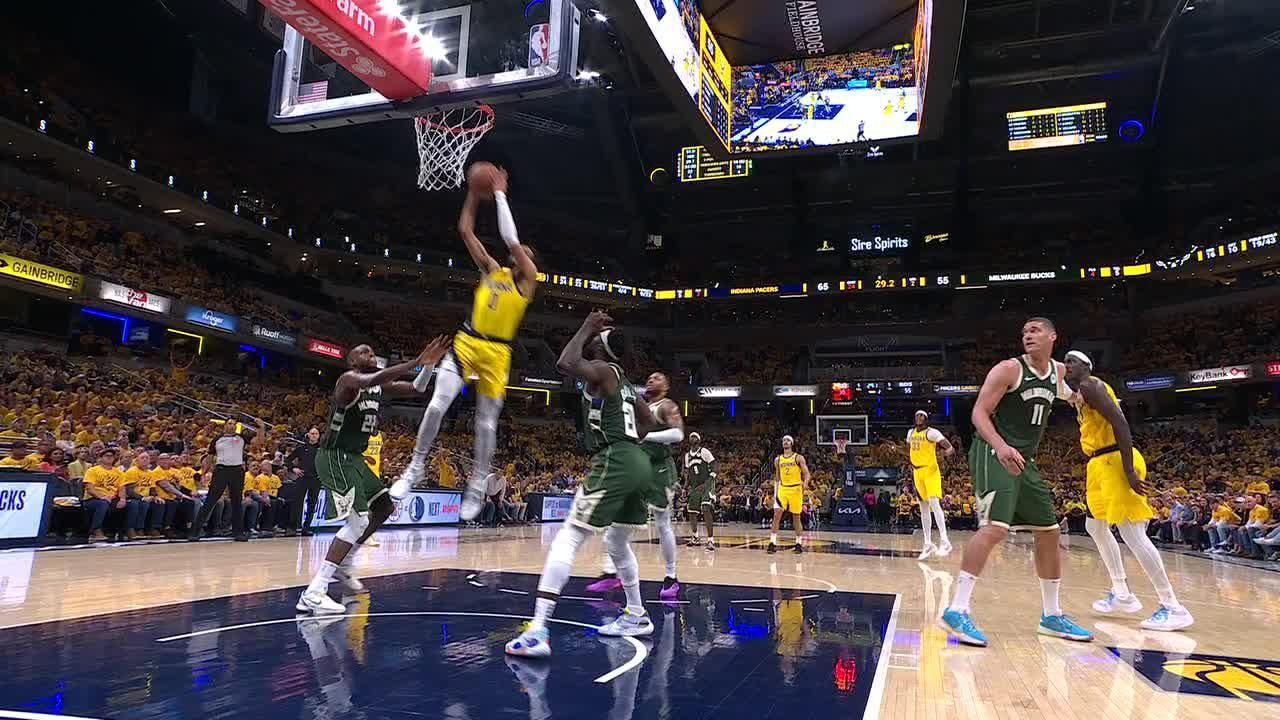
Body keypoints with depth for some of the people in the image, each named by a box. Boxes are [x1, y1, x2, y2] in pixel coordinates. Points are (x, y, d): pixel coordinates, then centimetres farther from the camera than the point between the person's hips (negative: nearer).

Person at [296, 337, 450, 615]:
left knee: (384, 506, 18)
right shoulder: (349, 379, -16)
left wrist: (428, 365, -8)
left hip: (354, 458, 10)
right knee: (358, 521, -19)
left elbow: (416, 388, 10)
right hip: (334, 457, -10)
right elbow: (372, 380, -39)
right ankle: (313, 593, -19)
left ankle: (343, 565, 27)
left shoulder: (380, 385, 10)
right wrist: (416, 362, -44)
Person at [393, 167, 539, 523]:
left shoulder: (527, 279, 1)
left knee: (486, 422, 3)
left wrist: (500, 195, -4)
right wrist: (474, 194, 8)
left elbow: (510, 238, -10)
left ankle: (478, 486, 15)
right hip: (466, 342, 3)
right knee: (437, 405, -10)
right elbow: (465, 230, 14)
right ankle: (416, 468, 4)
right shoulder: (492, 269, 14)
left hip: (496, 352, -3)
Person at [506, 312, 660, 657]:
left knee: (566, 540, -12)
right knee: (617, 543, 27)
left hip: (613, 463, -9)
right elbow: (649, 421, 33)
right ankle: (636, 617, 38)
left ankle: (537, 632, -19)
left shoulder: (602, 370, -3)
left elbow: (566, 363, -22)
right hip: (638, 463, 10)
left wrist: (586, 328, -8)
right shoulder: (623, 381, 23)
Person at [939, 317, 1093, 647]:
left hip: (1024, 460, 9)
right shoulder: (1009, 369, -10)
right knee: (995, 528, -23)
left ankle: (1052, 615, 26)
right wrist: (1001, 446, -31)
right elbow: (979, 413, -16)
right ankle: (957, 611, -22)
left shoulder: (1057, 371, 12)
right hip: (994, 454, -9)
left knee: (1049, 531, 12)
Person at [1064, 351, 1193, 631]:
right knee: (1095, 527, 19)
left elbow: (1120, 423, -21)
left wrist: (1129, 471, -26)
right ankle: (1122, 594, 26)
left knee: (1131, 533, -13)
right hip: (1102, 464, 11)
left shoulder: (1090, 386, -10)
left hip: (1115, 462, -11)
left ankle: (1173, 608, -9)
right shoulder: (1082, 393, 21)